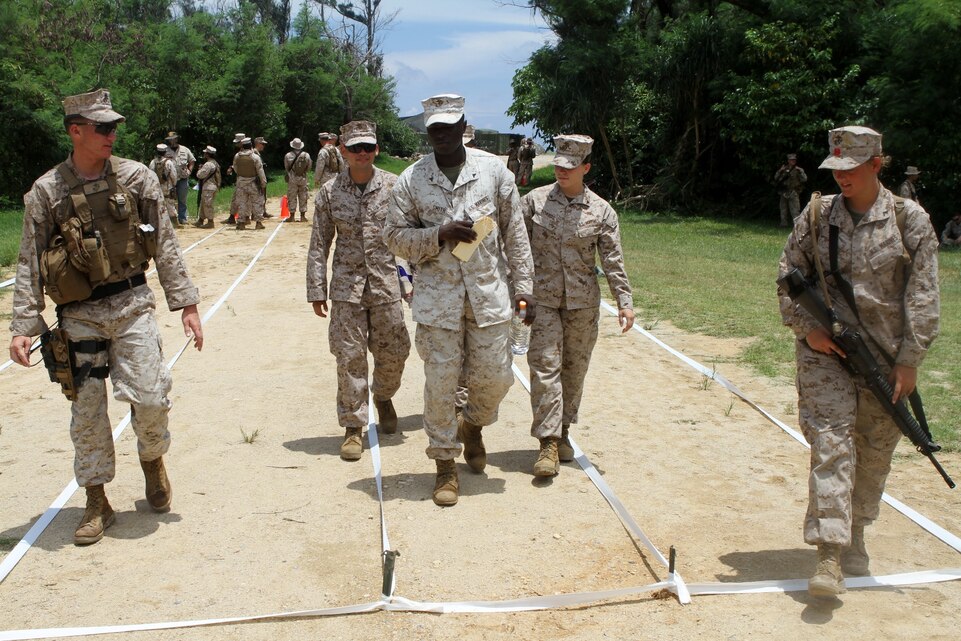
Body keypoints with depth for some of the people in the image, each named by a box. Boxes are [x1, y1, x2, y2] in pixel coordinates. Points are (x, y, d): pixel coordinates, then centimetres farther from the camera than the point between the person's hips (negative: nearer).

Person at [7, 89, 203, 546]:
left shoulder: (138, 178, 0)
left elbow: (165, 246, 2)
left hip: (132, 305, 0)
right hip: (78, 315, 0)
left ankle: (153, 459, 26)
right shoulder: (46, 192, -3)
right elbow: (30, 264, 0)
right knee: (87, 411, 6)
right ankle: (96, 503, 21)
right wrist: (23, 327, -6)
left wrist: (186, 303, -2)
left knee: (148, 396, -7)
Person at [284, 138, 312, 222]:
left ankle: (292, 216, 5)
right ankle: (303, 216, 10)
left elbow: (286, 168, 2)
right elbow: (308, 168, 3)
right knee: (303, 197, 9)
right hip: (303, 178, 1)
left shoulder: (288, 156, -7)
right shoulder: (306, 155, -4)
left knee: (292, 198, 4)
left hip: (292, 178, -1)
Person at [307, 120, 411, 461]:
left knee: (394, 352, 9)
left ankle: (383, 397, 41)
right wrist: (316, 290, 1)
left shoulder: (394, 186, -1)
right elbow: (319, 244, 3)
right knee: (350, 357, 1)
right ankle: (353, 427, 13)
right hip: (347, 285, 0)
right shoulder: (329, 192, 0)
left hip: (386, 283, 1)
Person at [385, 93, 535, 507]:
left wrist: (523, 285, 1)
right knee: (440, 383, 2)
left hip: (488, 292, 1)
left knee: (494, 378, 6)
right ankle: (445, 466, 19)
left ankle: (472, 426, 40)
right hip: (437, 297, -1)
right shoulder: (411, 179, 1)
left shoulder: (493, 170, 3)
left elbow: (515, 232, 5)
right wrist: (441, 234, -14)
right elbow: (394, 236, 2)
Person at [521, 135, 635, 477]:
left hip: (583, 301, 2)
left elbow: (613, 260, 2)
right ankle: (549, 442, -5)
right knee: (545, 366, -8)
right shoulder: (534, 200, 0)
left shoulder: (601, 211, 1)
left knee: (574, 370, 10)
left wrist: (624, 302, -4)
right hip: (542, 298, -1)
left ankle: (563, 432, 27)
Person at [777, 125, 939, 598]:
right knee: (831, 440, -11)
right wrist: (806, 327, -7)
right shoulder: (816, 216, 1)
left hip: (885, 356, 1)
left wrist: (909, 360, -6)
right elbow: (787, 276, 6)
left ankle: (854, 535, 32)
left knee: (874, 451, 11)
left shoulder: (909, 219, -2)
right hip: (825, 349, -1)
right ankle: (830, 554, -10)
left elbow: (922, 296, -2)